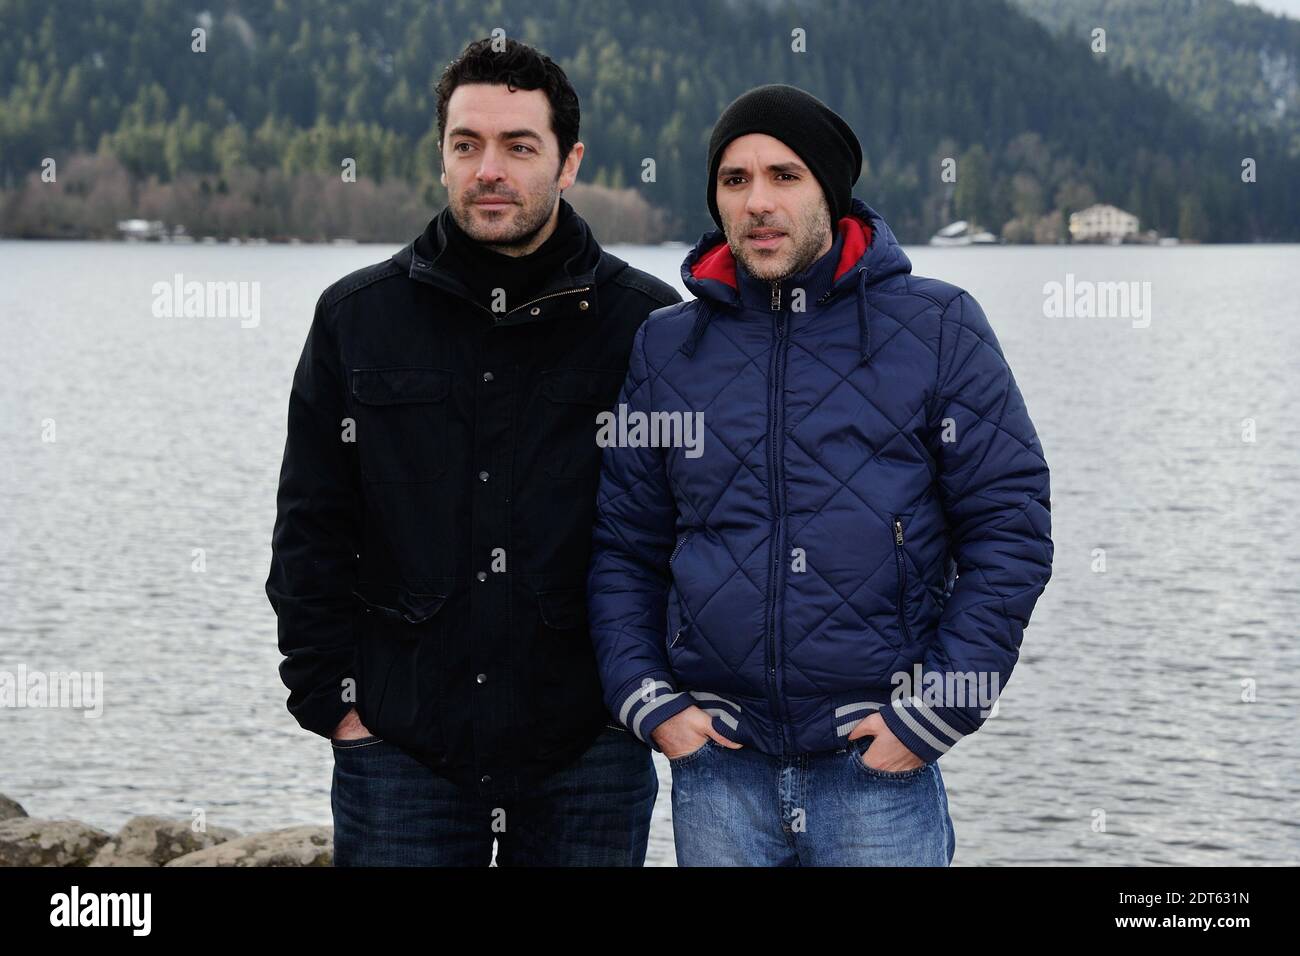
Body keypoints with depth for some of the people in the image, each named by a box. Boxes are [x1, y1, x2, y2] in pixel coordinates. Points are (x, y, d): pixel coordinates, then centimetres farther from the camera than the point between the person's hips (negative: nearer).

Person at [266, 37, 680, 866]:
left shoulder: (648, 323, 0)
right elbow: (311, 532, 7)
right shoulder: (357, 316, 5)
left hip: (588, 746, -1)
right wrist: (331, 697, 1)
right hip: (398, 744, 1)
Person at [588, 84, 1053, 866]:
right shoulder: (667, 346, 8)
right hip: (717, 771, 3)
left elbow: (1011, 527, -1)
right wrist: (645, 700, 0)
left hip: (880, 769, -2)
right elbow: (623, 545, 13)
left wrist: (937, 712, -7)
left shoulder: (936, 328, 1)